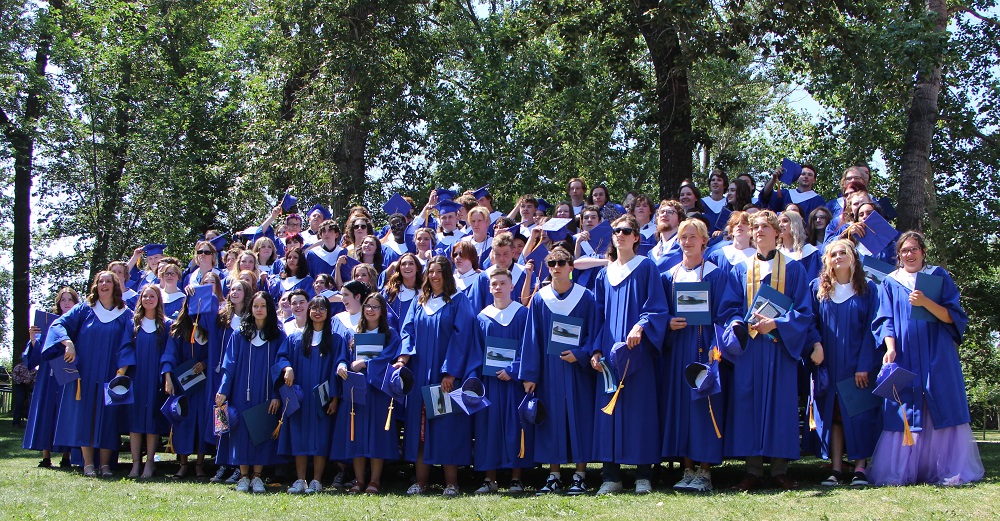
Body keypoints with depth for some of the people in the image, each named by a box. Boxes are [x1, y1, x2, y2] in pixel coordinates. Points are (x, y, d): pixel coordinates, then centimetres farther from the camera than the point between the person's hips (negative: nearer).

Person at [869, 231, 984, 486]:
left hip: (937, 358, 0)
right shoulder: (890, 283, 11)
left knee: (940, 414, -3)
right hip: (903, 358, 1)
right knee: (903, 416, -3)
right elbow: (885, 320, 3)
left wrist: (926, 302, -17)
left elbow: (953, 317, -1)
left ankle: (948, 472, 3)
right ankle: (899, 472, 0)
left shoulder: (939, 276, 7)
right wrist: (890, 348, -14)